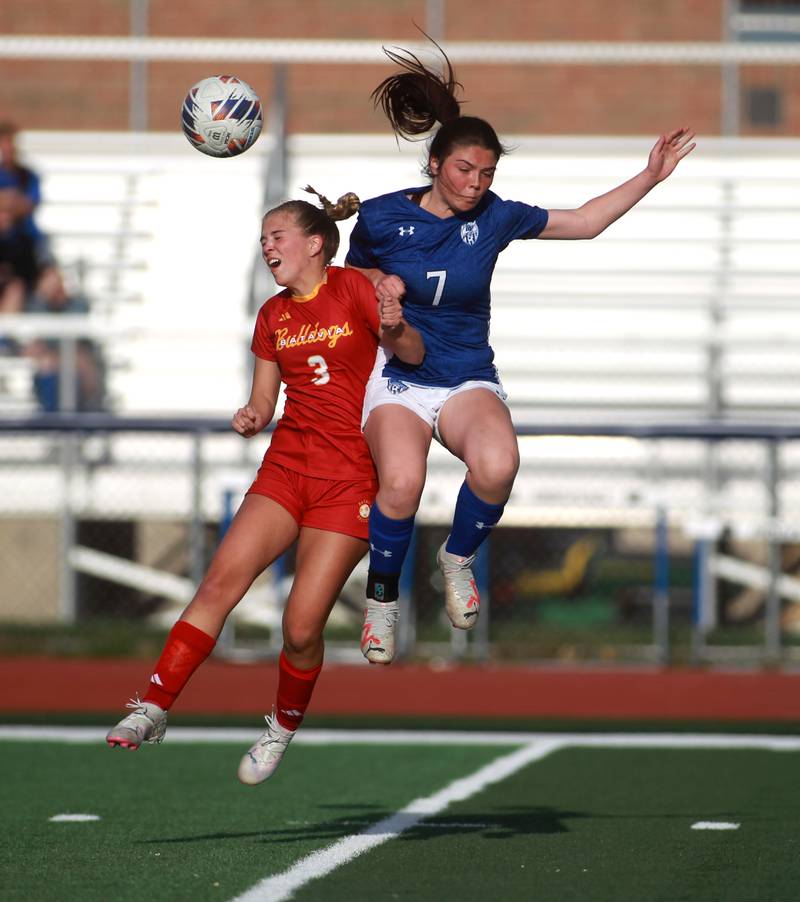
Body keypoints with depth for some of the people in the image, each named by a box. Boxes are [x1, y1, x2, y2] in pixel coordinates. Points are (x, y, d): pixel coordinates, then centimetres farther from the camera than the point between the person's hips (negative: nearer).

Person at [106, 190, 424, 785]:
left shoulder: (352, 289, -2)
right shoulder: (273, 316, 14)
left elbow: (413, 355, -3)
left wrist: (396, 329, -25)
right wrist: (252, 418, -6)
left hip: (348, 478, -5)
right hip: (286, 466, 5)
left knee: (302, 628, -9)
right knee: (221, 581, -15)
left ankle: (284, 726, 16)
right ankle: (154, 707, -15)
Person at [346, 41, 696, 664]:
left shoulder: (494, 218, 0)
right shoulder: (381, 216, -4)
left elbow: (586, 222, 9)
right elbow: (353, 270, 15)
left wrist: (652, 176, 4)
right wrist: (378, 282, -8)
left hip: (468, 379, 2)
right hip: (397, 375, -2)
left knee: (498, 464, -34)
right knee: (402, 482, -33)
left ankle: (458, 560, -2)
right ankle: (382, 600, -8)